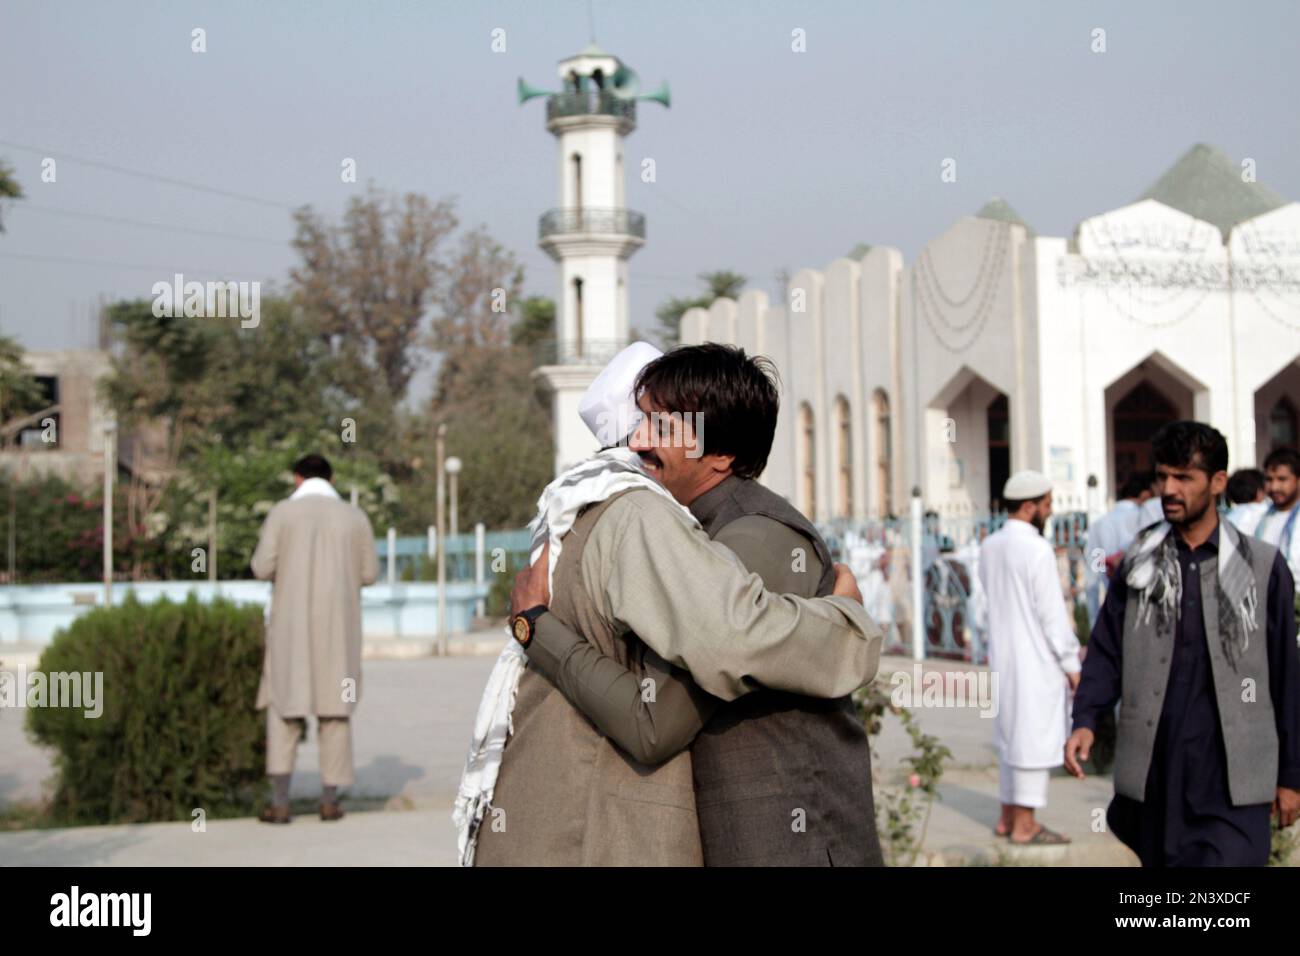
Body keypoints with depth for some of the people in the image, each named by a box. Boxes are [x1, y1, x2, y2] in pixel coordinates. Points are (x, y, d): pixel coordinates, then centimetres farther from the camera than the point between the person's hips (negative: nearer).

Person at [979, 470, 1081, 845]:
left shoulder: (989, 546, 7)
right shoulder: (1037, 550, -17)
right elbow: (1052, 615, -16)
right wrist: (1071, 663, -8)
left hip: (1002, 657, 8)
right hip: (1035, 660, -8)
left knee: (1011, 735, 16)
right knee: (1035, 738, -1)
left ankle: (1008, 817, 23)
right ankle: (1024, 825, 3)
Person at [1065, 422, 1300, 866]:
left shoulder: (1262, 566, 1)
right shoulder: (1138, 563, 8)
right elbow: (1106, 653, 5)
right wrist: (1085, 720, -12)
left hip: (1231, 781, -2)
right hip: (1153, 774, 3)